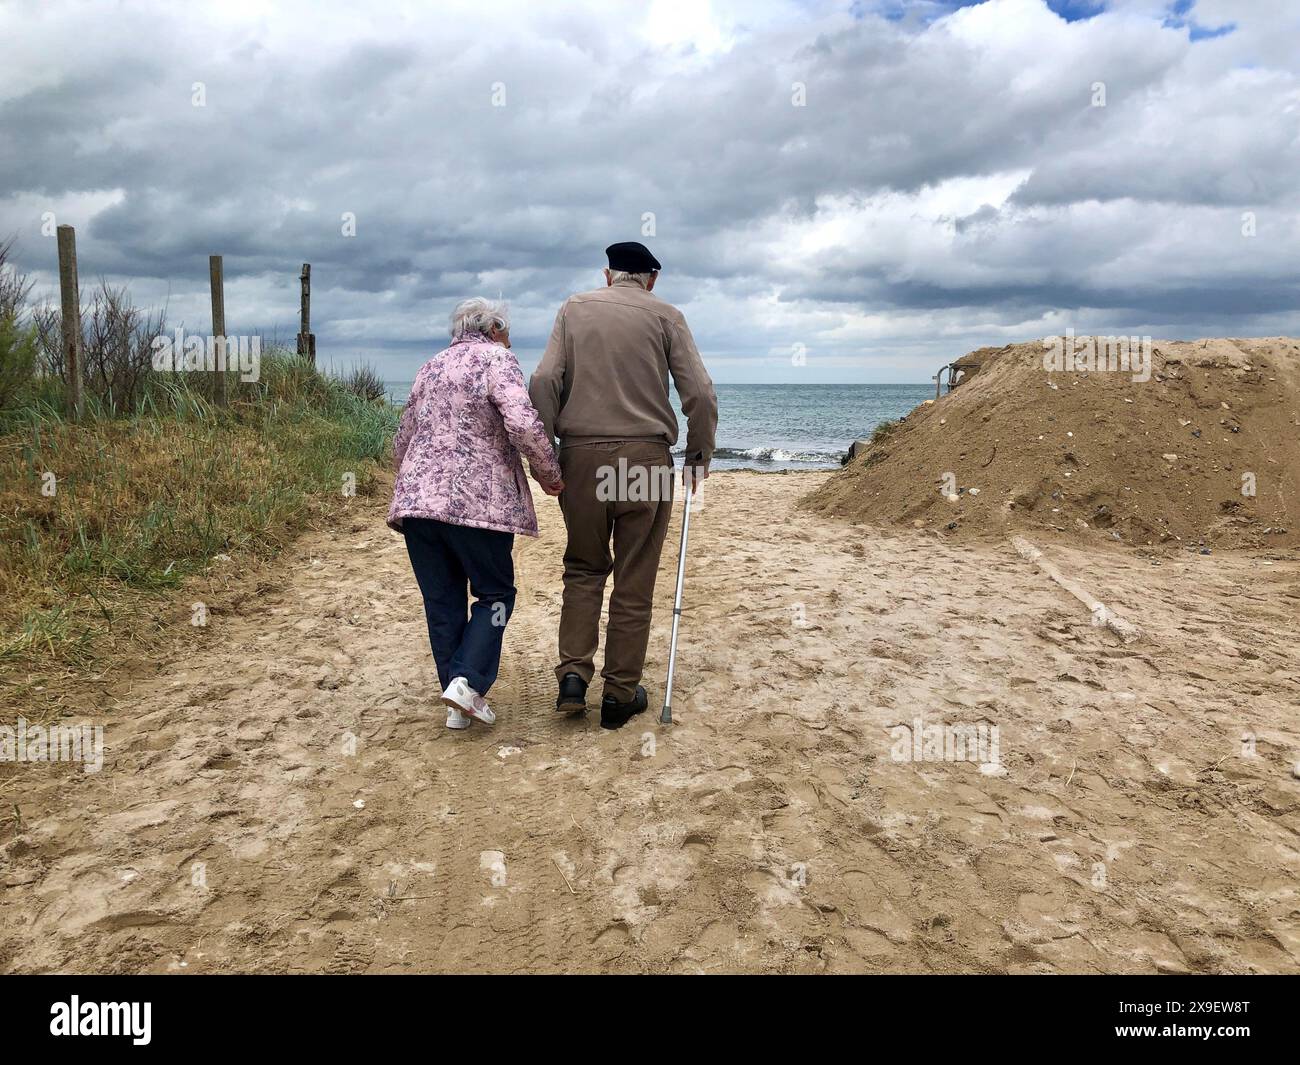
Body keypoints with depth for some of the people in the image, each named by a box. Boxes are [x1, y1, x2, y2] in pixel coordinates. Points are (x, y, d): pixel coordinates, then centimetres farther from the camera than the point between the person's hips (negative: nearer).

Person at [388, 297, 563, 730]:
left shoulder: (429, 368, 20)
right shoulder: (495, 359, -1)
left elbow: (402, 442, 24)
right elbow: (524, 424, -18)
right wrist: (550, 475, -5)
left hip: (417, 500, 6)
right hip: (477, 501, -6)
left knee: (442, 602, 11)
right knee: (494, 593, 9)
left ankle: (457, 706, 14)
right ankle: (467, 682, -7)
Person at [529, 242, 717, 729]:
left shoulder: (574, 308, 11)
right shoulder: (665, 315, 7)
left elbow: (544, 382, -1)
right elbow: (700, 393, 0)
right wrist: (699, 456, 11)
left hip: (581, 455, 2)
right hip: (646, 456, -1)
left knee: (584, 568, 16)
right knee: (634, 580, 6)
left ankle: (573, 674, 4)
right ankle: (620, 693, 13)